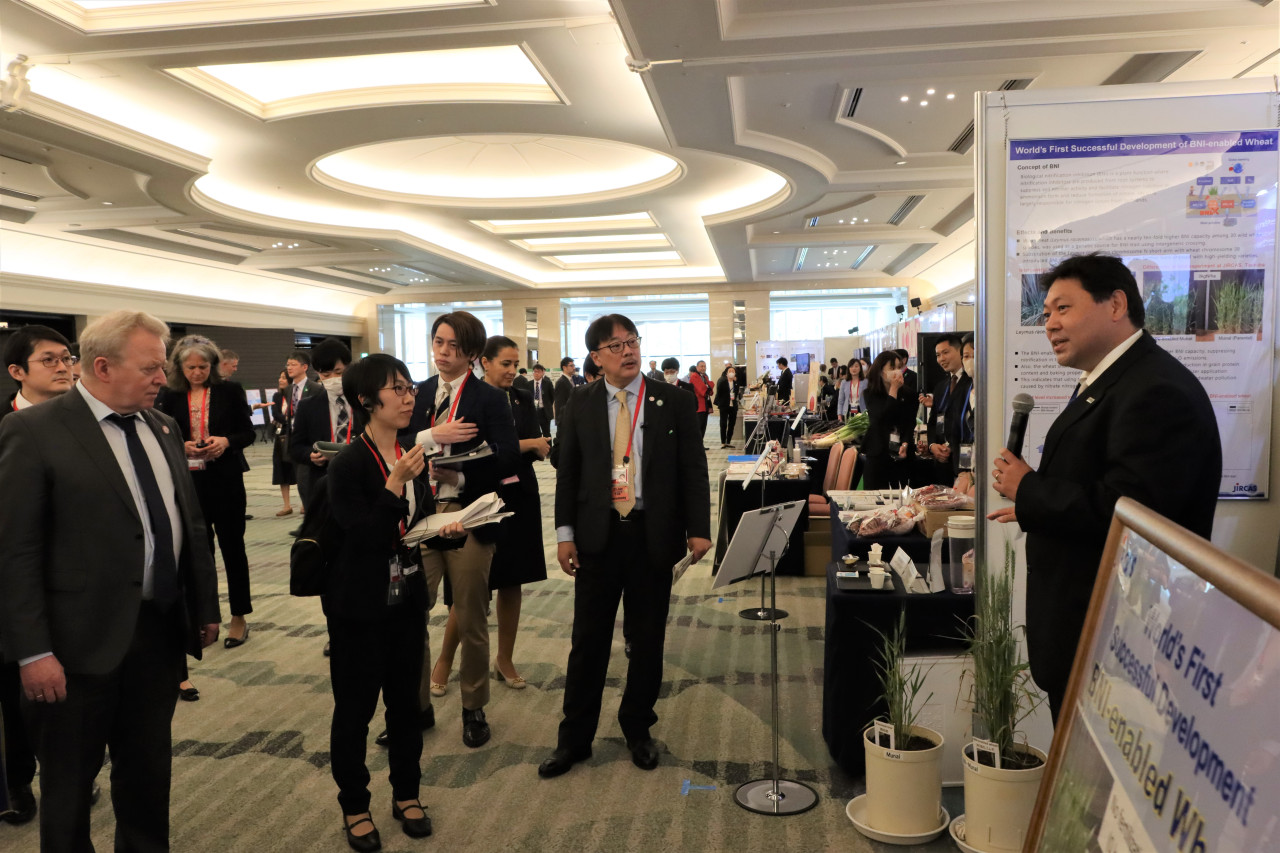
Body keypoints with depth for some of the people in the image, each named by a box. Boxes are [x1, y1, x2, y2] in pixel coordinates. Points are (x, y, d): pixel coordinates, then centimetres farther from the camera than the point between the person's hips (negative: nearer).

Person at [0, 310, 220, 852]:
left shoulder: (162, 427, 7)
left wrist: (206, 606, 13)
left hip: (162, 628, 6)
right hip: (85, 641, -5)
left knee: (149, 768, 20)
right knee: (70, 782, 13)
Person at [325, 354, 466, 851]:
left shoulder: (412, 458, 3)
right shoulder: (348, 465, -17)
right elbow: (364, 537, -22)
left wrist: (443, 531, -7)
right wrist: (396, 483, -29)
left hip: (407, 599, 6)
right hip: (360, 606, -6)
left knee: (405, 699, 16)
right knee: (355, 708, 9)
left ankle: (406, 793, 34)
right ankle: (354, 806, 29)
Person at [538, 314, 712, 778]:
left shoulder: (674, 402, 0)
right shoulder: (582, 403, 4)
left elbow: (693, 469, 0)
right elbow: (567, 470, 6)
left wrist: (698, 528, -10)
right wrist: (565, 532, -1)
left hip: (654, 534, 0)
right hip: (597, 534, 0)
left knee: (648, 639, 12)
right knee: (588, 639, 7)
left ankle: (637, 729, 32)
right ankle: (574, 738, 21)